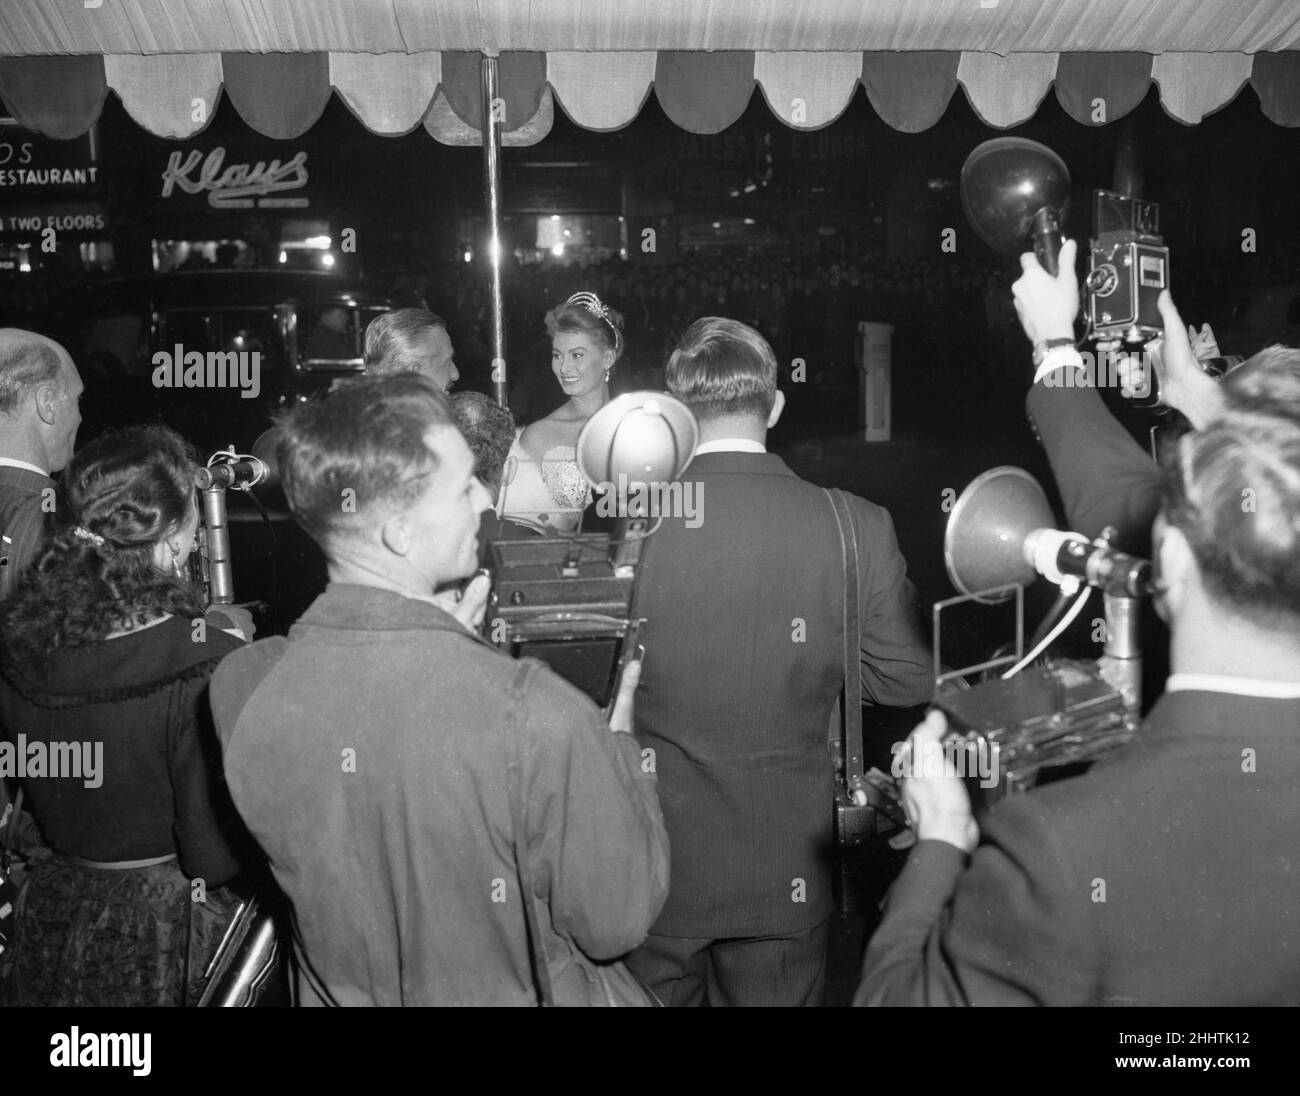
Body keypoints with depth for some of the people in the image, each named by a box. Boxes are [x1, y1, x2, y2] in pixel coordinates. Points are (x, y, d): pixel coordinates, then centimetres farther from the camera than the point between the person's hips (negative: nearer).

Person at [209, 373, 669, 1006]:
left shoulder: (238, 690, -17)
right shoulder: (531, 715, -34)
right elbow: (618, 920, -20)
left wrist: (439, 649, 3)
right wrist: (617, 741, -8)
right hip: (514, 995, -4)